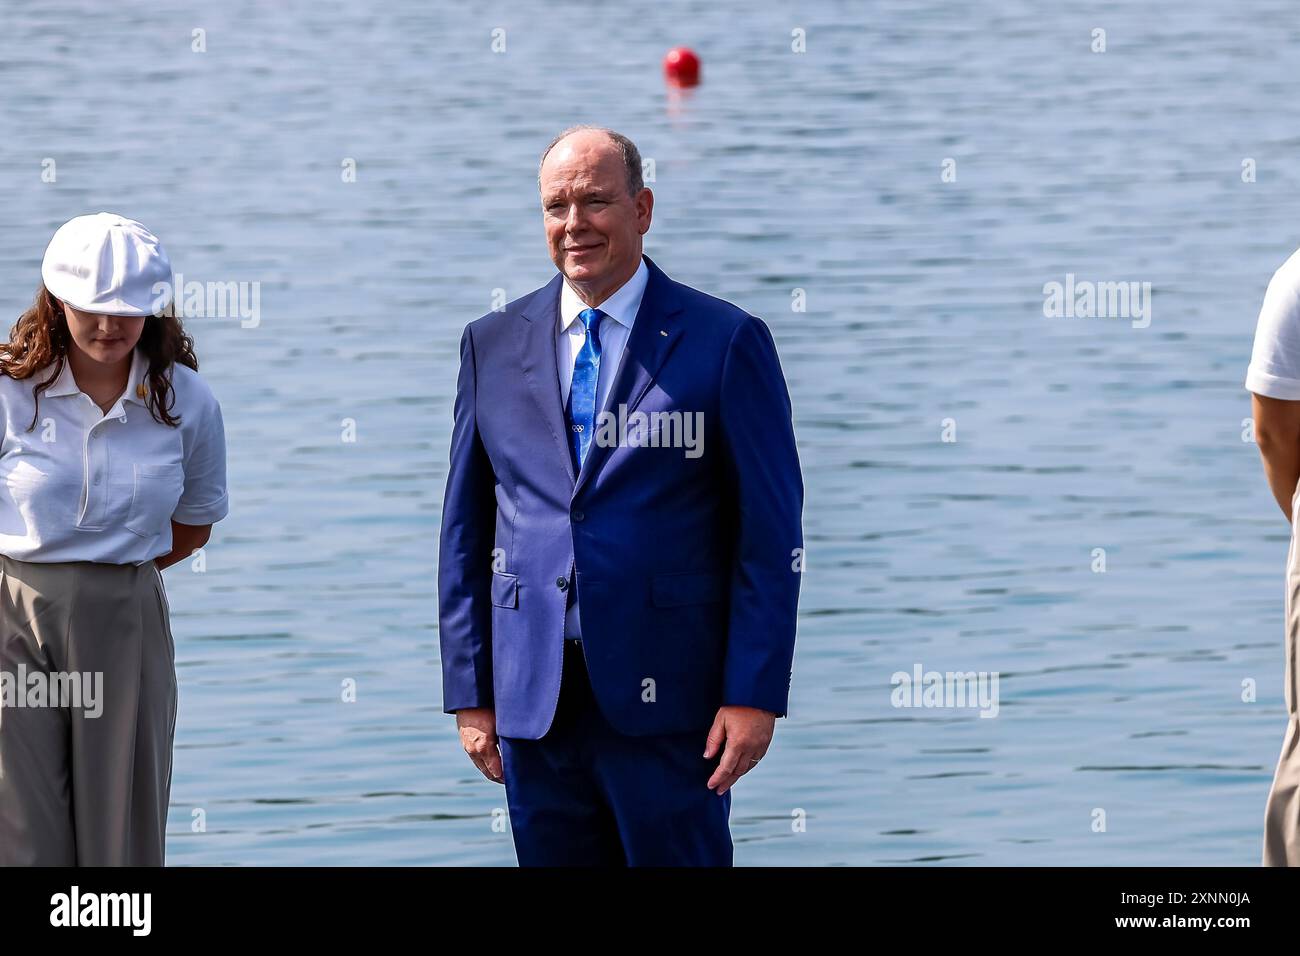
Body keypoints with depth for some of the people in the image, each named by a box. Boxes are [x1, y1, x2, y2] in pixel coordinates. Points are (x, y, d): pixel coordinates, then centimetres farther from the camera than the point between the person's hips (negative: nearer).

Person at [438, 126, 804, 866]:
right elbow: (465, 528, 12)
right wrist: (471, 694, 6)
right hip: (533, 705, 3)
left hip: (667, 704, -3)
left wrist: (754, 695, -9)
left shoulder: (726, 343, -1)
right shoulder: (493, 346, 10)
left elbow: (771, 534, -3)